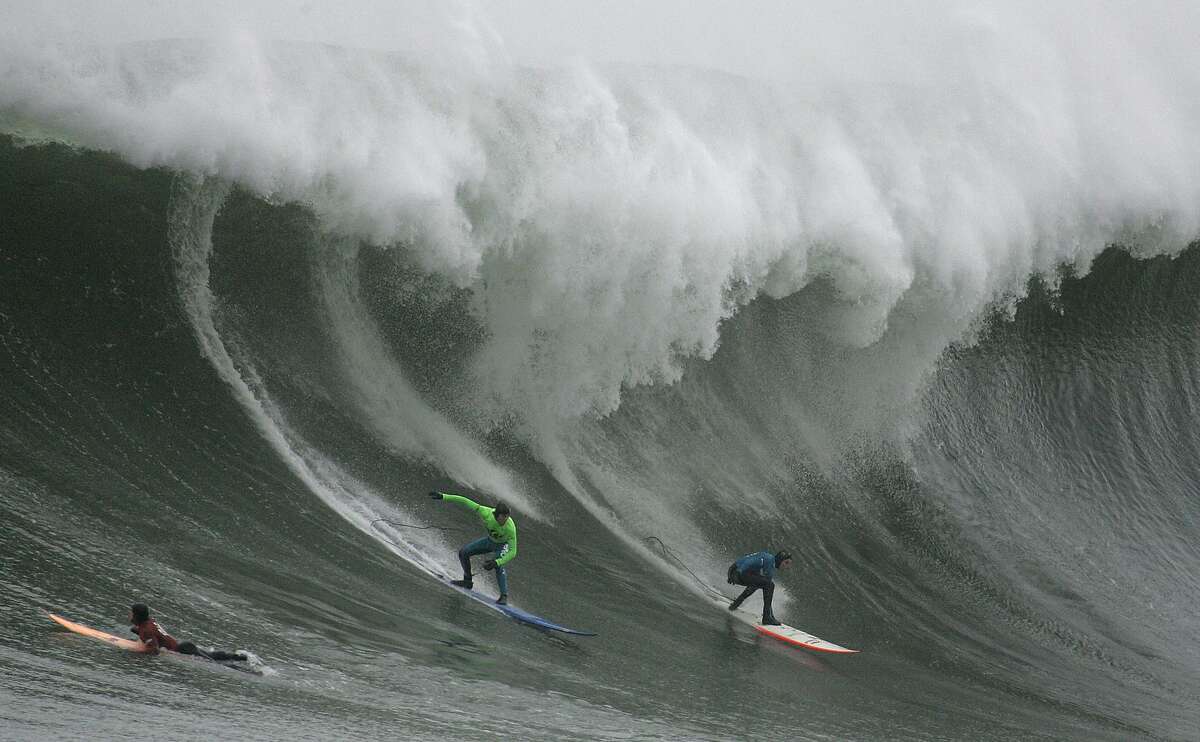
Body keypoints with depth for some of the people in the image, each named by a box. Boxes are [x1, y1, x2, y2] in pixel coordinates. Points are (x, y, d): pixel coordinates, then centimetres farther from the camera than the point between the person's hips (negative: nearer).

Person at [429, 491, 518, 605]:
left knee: (498, 566, -31)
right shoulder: (486, 513, -36)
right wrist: (444, 496, -30)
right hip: (490, 540, 5)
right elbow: (465, 501, -29)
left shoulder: (510, 528, -41)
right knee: (463, 552, 0)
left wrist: (496, 562, -51)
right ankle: (468, 581, 18)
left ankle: (504, 596, -24)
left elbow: (513, 553, -39)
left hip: (502, 545, -5)